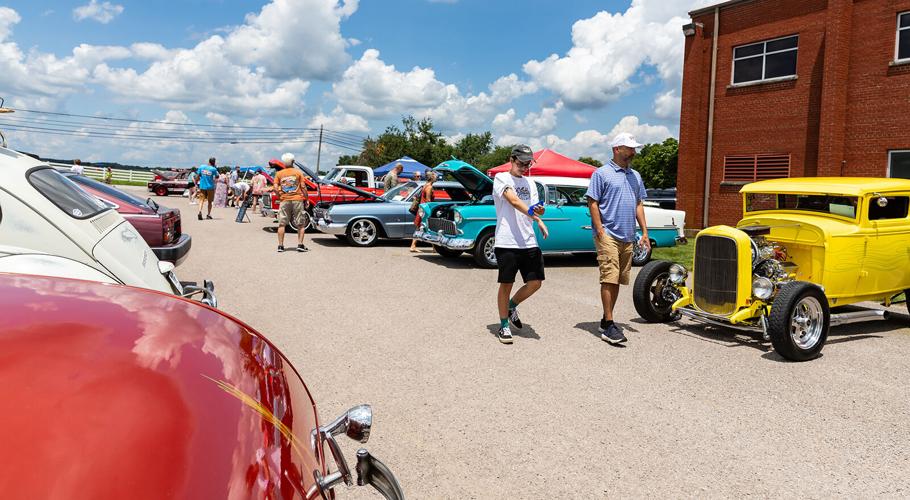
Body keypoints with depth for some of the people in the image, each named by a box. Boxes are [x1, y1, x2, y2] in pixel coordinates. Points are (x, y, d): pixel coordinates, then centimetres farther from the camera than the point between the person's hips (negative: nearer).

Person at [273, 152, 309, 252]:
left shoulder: (279, 173, 4)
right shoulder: (298, 172, 0)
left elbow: (275, 188, -4)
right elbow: (303, 187, -4)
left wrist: (279, 197, 11)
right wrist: (307, 199, 3)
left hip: (284, 200, 1)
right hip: (297, 199, -1)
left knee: (281, 224, 7)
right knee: (300, 224, 6)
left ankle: (280, 245, 5)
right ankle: (300, 245, 0)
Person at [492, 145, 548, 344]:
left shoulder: (530, 183, 17)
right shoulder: (501, 178, -2)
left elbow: (533, 209, 14)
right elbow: (513, 200, -17)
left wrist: (539, 213, -10)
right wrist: (531, 213, -30)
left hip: (529, 242, 6)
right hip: (507, 242, -6)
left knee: (535, 283, 4)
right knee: (506, 284, 1)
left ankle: (512, 306, 30)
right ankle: (504, 325, 17)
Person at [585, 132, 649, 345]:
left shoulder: (635, 176, 18)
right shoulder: (602, 173, -3)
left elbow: (639, 205, 21)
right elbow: (593, 203, -7)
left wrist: (644, 232, 13)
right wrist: (601, 232, -14)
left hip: (627, 238, 7)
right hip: (608, 235, -7)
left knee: (617, 281, 10)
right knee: (609, 279, -11)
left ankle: (606, 321, 19)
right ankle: (609, 325, -9)